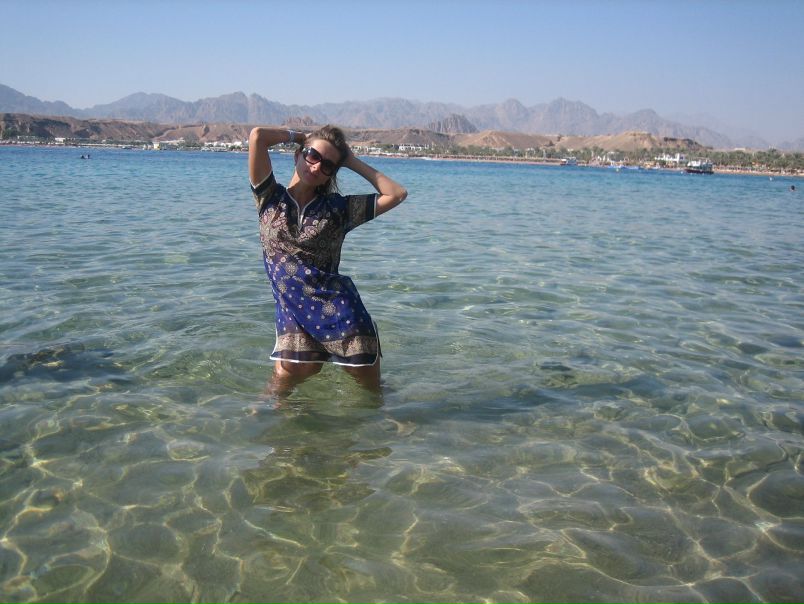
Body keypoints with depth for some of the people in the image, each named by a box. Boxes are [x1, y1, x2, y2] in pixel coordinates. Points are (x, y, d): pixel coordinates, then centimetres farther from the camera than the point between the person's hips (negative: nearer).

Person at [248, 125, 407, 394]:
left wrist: (354, 162, 4)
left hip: (339, 308, 0)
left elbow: (397, 194, 1)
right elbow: (257, 136, -7)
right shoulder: (271, 199, 4)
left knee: (369, 386, 6)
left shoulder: (338, 208, 5)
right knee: (287, 373, -13)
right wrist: (297, 136, 9)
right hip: (292, 310, 0)